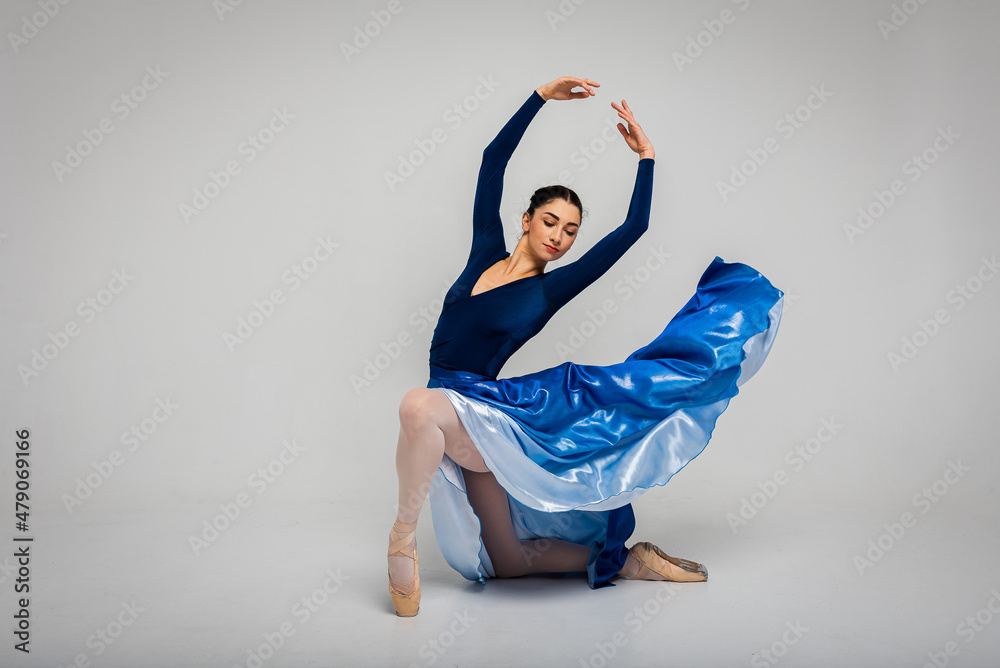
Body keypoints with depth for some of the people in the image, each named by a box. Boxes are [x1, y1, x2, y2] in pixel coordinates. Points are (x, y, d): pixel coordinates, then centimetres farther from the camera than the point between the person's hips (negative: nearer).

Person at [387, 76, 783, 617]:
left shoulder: (551, 290, -1)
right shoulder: (486, 253, 7)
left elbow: (633, 228, -3)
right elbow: (494, 160, 6)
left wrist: (646, 156, 5)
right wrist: (542, 96, 3)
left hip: (489, 411, -3)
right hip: (453, 418, 3)